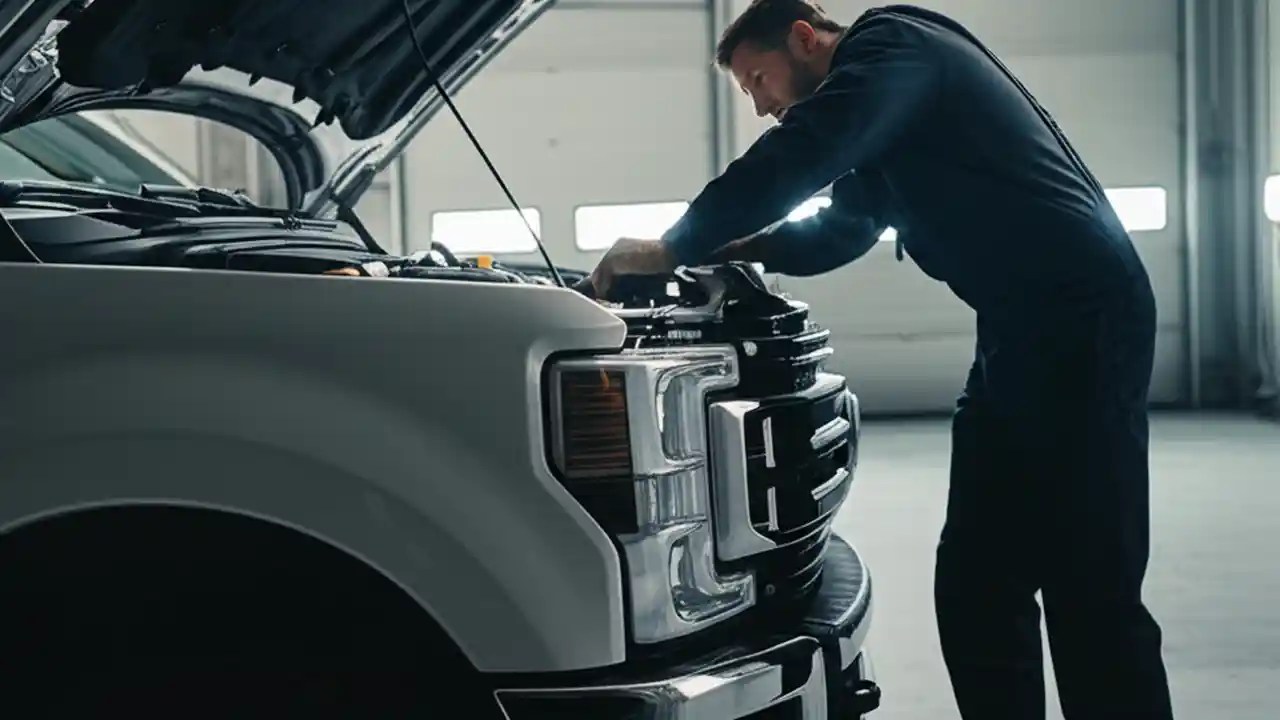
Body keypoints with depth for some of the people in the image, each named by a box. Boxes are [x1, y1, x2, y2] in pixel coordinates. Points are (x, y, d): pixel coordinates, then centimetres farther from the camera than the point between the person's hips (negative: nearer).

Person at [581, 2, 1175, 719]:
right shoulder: (879, 103, 25)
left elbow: (798, 155, -19)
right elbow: (839, 229, 33)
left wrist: (674, 249, -12)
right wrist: (735, 249, 17)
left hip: (1080, 318, -10)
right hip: (1027, 330, 10)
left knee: (1091, 591, -9)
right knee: (977, 585, 8)